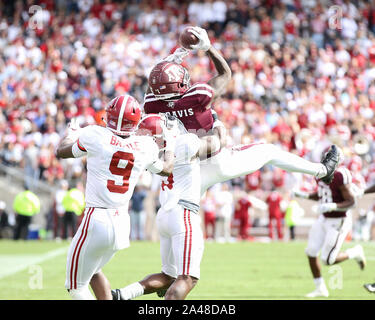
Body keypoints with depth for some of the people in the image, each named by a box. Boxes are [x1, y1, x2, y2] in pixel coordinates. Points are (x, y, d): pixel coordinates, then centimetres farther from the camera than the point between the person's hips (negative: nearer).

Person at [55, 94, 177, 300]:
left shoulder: (95, 136, -10)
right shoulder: (146, 146, 1)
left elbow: (61, 151, 8)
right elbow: (166, 169, 23)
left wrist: (72, 132, 28)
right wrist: (169, 140, 39)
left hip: (97, 220, -6)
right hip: (122, 223, 6)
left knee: (76, 287, 5)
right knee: (92, 270, 30)